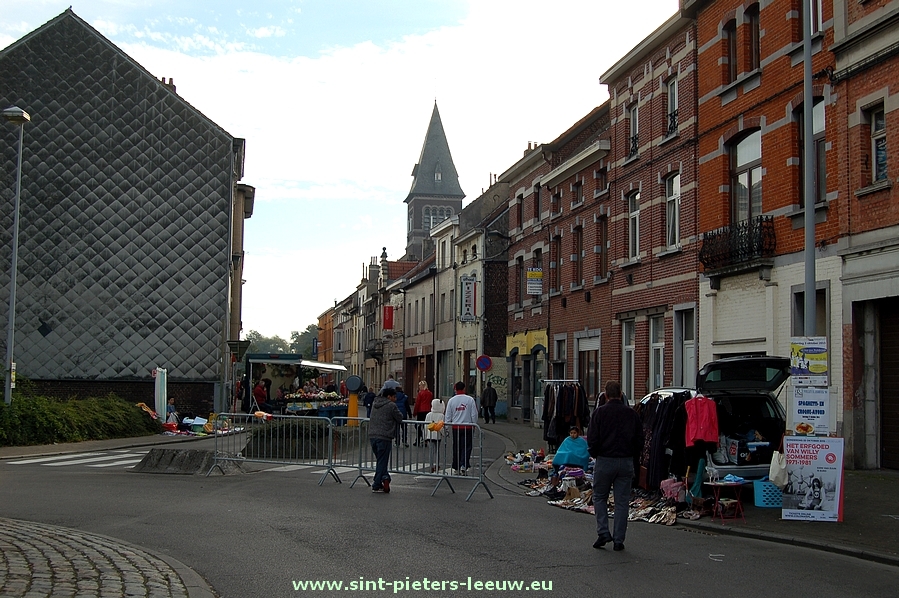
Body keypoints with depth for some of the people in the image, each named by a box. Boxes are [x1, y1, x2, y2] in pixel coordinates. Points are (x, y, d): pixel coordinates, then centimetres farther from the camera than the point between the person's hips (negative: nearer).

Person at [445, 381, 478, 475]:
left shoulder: (451, 400, 0)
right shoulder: (470, 400, -5)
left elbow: (448, 416, 4)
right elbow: (474, 415, -2)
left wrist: (448, 426, 14)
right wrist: (474, 425, 11)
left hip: (455, 427, 2)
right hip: (467, 427, -2)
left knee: (456, 447, 10)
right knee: (466, 447, 2)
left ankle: (456, 468, 14)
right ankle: (463, 465, -14)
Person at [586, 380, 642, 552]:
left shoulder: (599, 413, -6)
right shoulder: (632, 413, 3)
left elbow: (592, 439, -7)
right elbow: (640, 440, 7)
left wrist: (594, 454, 10)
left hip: (604, 461, -2)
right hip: (626, 462, 2)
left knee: (599, 497, 13)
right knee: (622, 501, 6)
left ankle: (603, 532, 1)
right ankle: (619, 540, 6)